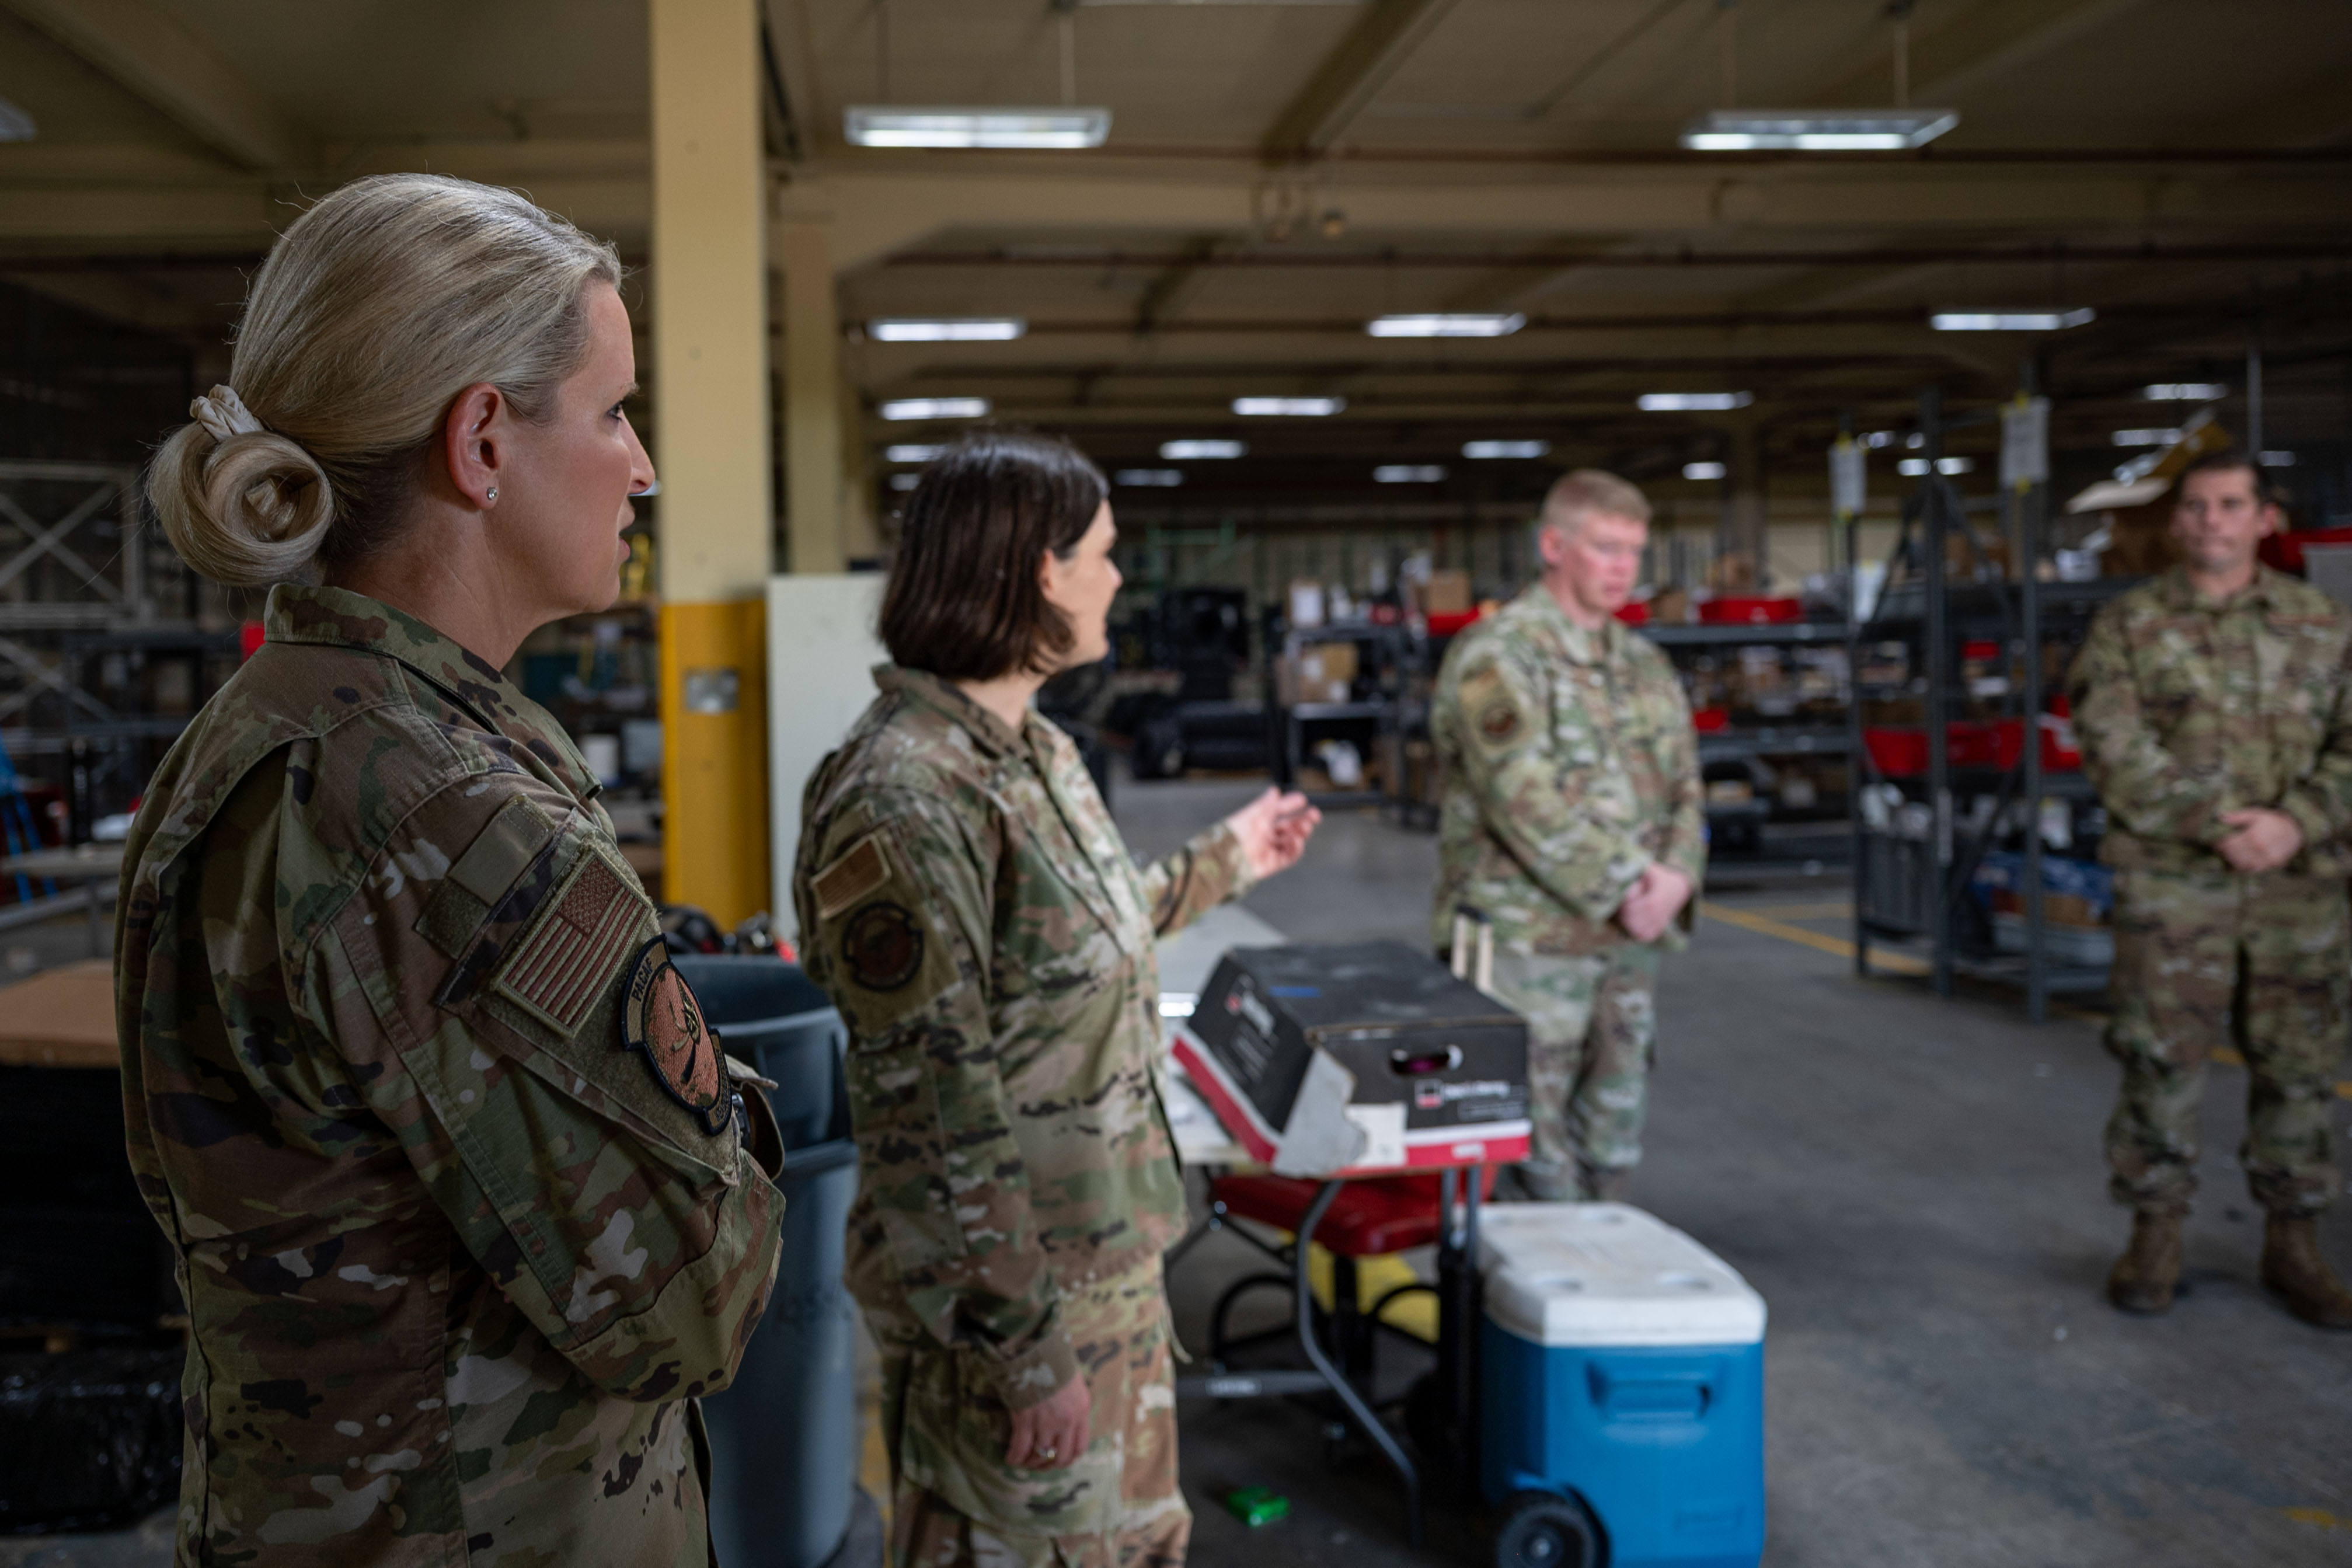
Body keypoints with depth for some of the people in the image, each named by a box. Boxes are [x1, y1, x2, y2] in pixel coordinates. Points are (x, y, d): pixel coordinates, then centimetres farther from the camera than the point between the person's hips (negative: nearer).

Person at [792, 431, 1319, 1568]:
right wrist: (1026, 1349, -20)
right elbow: (929, 1105, -24)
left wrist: (1224, 861, 29)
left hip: (1110, 1255, 9)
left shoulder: (1038, 752, 5)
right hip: (1012, 1287, -9)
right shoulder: (902, 799, -24)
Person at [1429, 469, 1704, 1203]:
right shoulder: (1496, 657, -10)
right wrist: (1625, 887, -16)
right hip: (1529, 940, -7)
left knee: (1612, 1139, 14)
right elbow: (1530, 802, -18)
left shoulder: (1645, 664, 15)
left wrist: (1674, 875, -6)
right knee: (1534, 1145, -2)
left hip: (1632, 939, 7)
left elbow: (1684, 783, 14)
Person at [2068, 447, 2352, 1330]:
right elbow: (2115, 752, -7)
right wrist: (2219, 823, -16)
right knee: (2160, 1063, 0)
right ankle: (2156, 1237, 14)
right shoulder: (2130, 627, 3)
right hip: (2171, 886, -2)